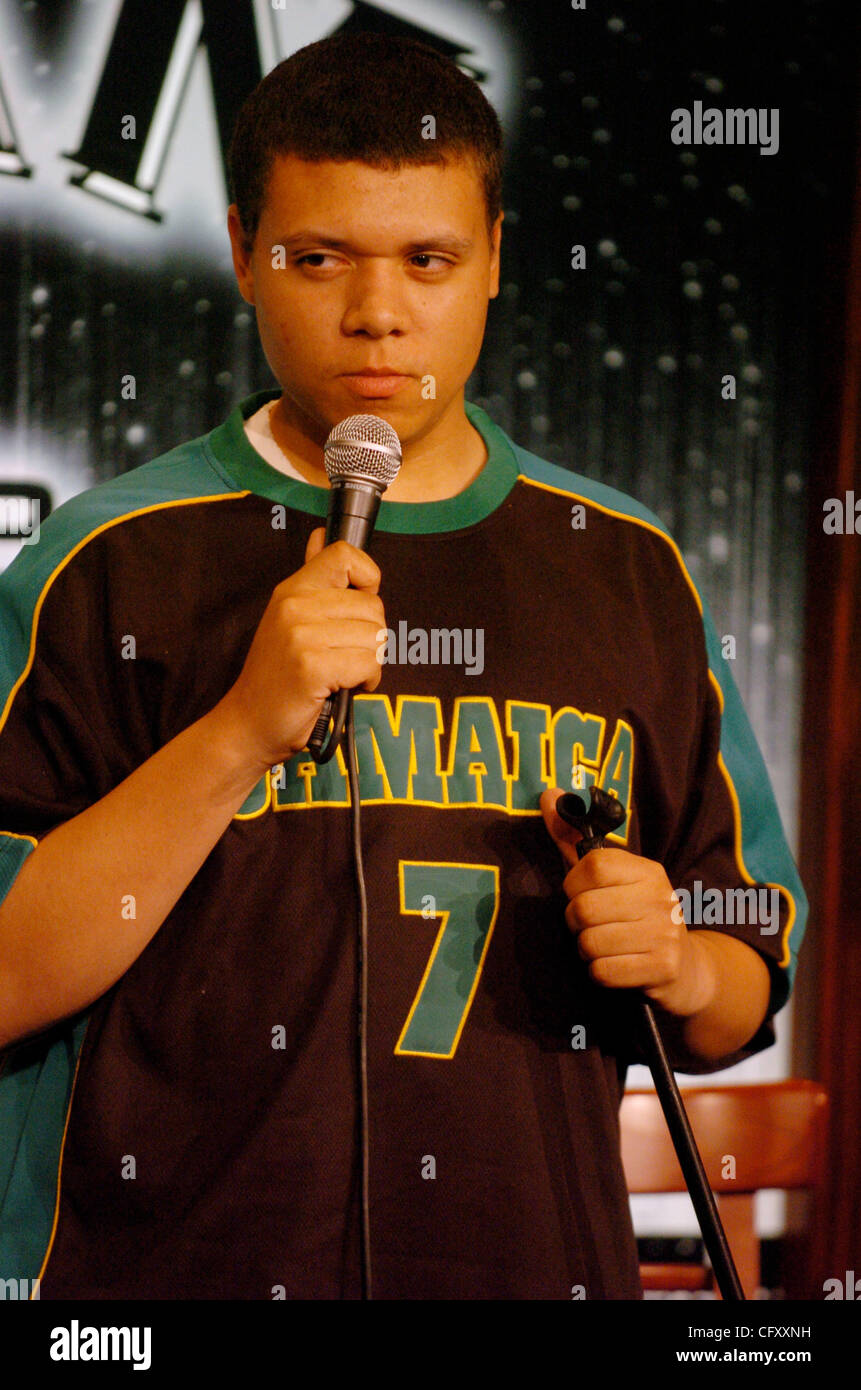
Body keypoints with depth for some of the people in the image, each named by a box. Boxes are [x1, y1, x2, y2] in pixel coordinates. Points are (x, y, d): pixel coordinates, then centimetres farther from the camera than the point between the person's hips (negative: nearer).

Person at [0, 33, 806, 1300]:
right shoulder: (114, 565, -6)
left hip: (541, 1259, 3)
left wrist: (682, 969, -10)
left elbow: (746, 998, 12)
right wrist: (243, 729, -20)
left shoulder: (627, 567, 4)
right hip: (181, 1266, -2)